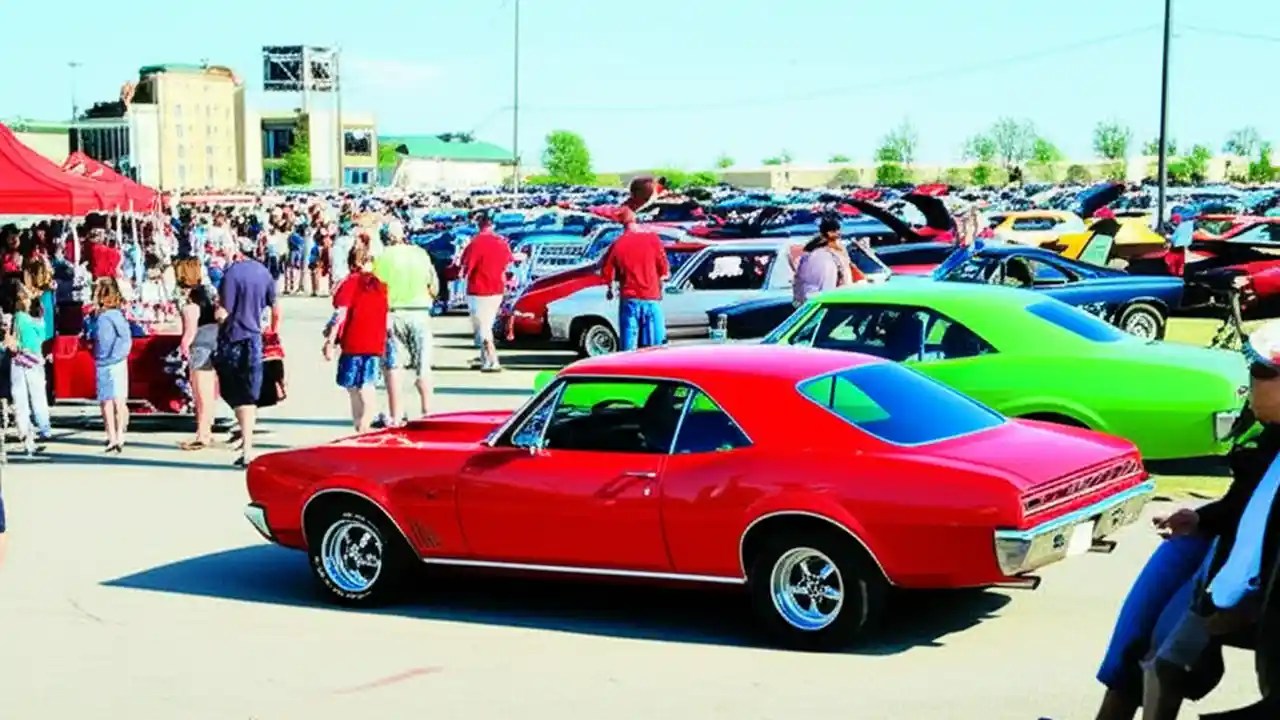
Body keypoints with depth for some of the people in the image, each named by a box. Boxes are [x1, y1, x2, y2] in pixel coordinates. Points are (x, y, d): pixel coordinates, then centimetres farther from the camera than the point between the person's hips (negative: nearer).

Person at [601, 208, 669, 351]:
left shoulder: (617, 244, -2)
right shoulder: (652, 239, -4)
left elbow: (607, 272, 3)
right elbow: (664, 269, 0)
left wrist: (610, 289, 22)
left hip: (629, 299, 0)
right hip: (651, 298, 0)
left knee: (628, 348, 3)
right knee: (655, 348, 3)